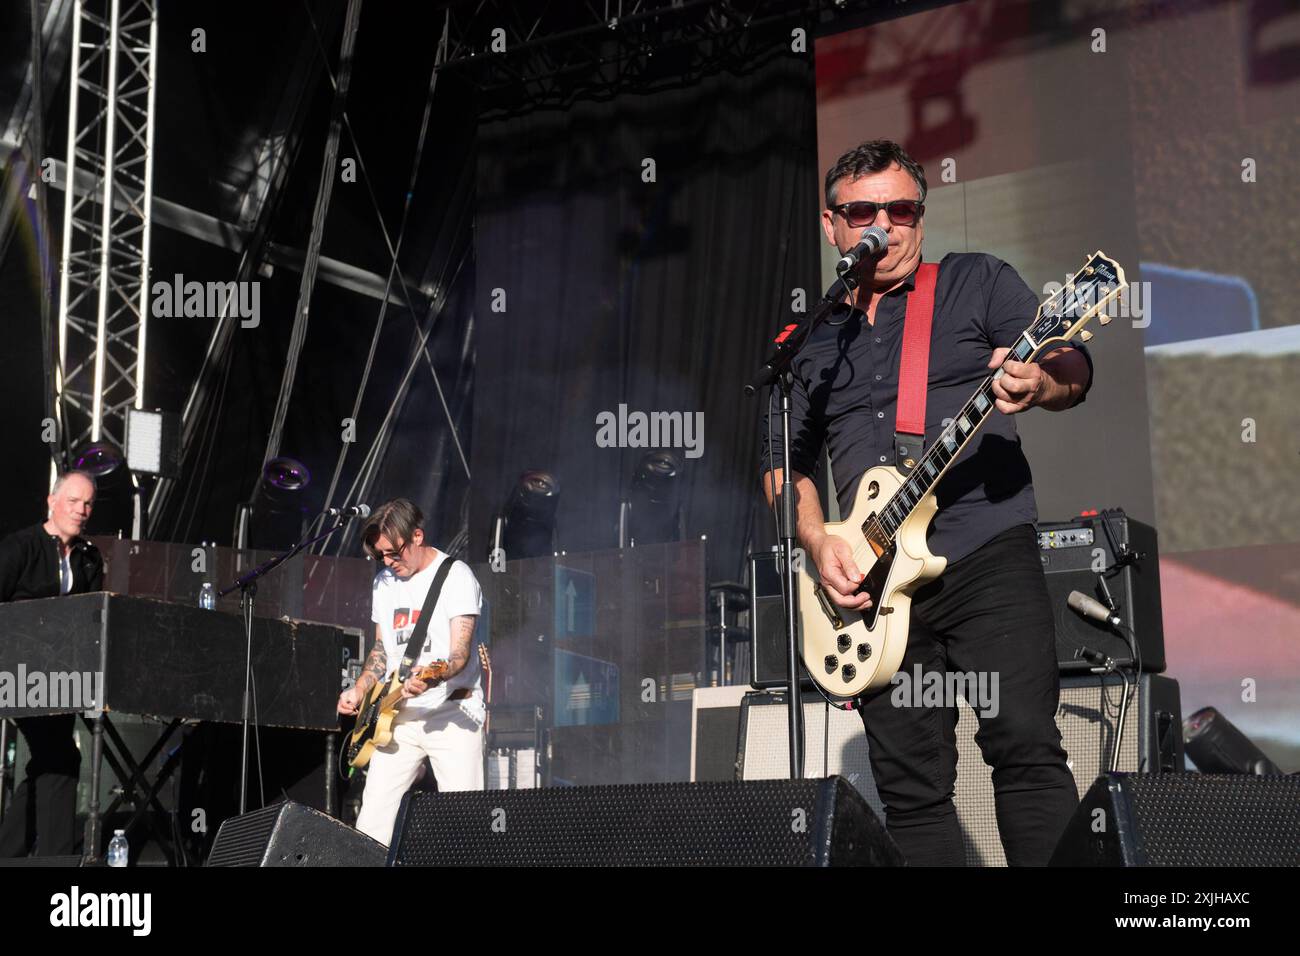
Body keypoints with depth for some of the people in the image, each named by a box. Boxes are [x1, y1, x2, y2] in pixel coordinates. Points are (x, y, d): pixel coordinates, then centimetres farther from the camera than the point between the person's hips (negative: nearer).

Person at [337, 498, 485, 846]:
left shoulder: (455, 576, -7)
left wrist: (432, 678, -35)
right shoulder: (384, 582, 13)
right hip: (399, 716, 6)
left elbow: (461, 651, -16)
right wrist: (360, 689, 5)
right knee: (372, 821, -1)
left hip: (452, 712, -6)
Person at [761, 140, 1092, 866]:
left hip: (988, 552, -4)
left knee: (1026, 745, -16)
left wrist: (1040, 383, -25)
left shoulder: (978, 282, 9)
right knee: (910, 783, 4)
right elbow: (786, 460, 21)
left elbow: (1072, 369, 0)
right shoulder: (814, 343, 20)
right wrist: (819, 543, 2)